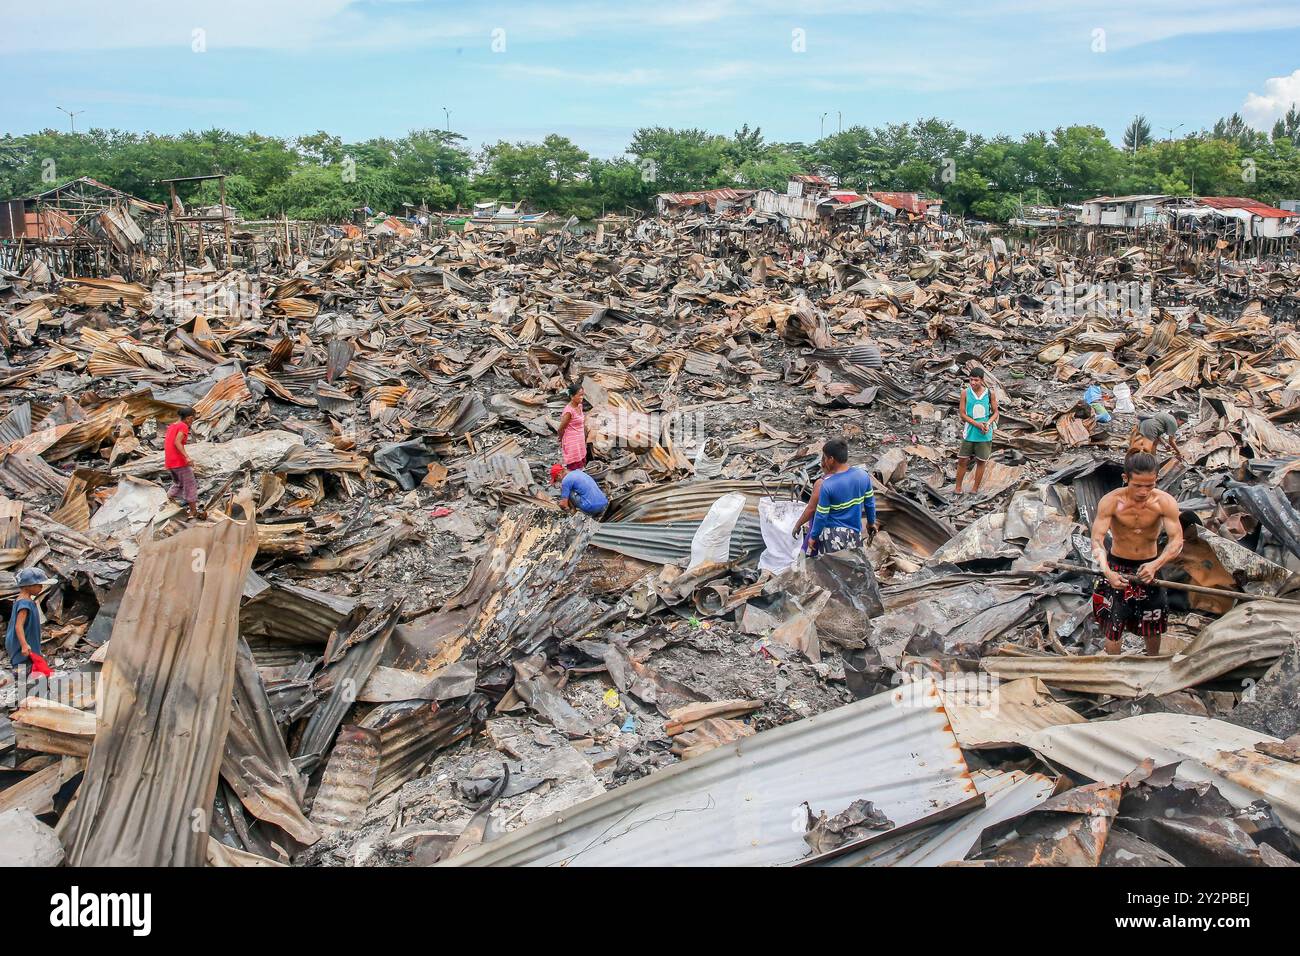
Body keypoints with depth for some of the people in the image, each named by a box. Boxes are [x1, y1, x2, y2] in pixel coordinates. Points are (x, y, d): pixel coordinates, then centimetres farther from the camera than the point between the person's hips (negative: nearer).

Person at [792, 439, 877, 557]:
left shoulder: (826, 485, -19)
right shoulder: (863, 475, -5)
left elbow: (821, 516, -13)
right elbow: (870, 503, 6)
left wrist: (813, 537, -1)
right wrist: (871, 523, 22)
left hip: (832, 536, -4)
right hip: (854, 534, 5)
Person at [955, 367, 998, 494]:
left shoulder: (990, 394, -4)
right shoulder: (965, 392, -5)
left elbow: (995, 412, 5)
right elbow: (962, 413, -5)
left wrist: (988, 423, -15)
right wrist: (977, 424, -17)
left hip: (985, 435, 0)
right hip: (970, 433, 0)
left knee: (981, 462, 7)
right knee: (962, 461, 3)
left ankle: (975, 489, 18)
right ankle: (958, 488, 15)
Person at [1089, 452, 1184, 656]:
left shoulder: (1165, 502, -19)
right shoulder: (1111, 502, -23)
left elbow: (1177, 541, -22)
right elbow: (1097, 540, -26)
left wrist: (1155, 565, -40)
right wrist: (1107, 572, -43)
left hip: (1150, 567, 2)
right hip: (1117, 567, -2)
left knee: (1153, 626, 18)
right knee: (1113, 626, 2)